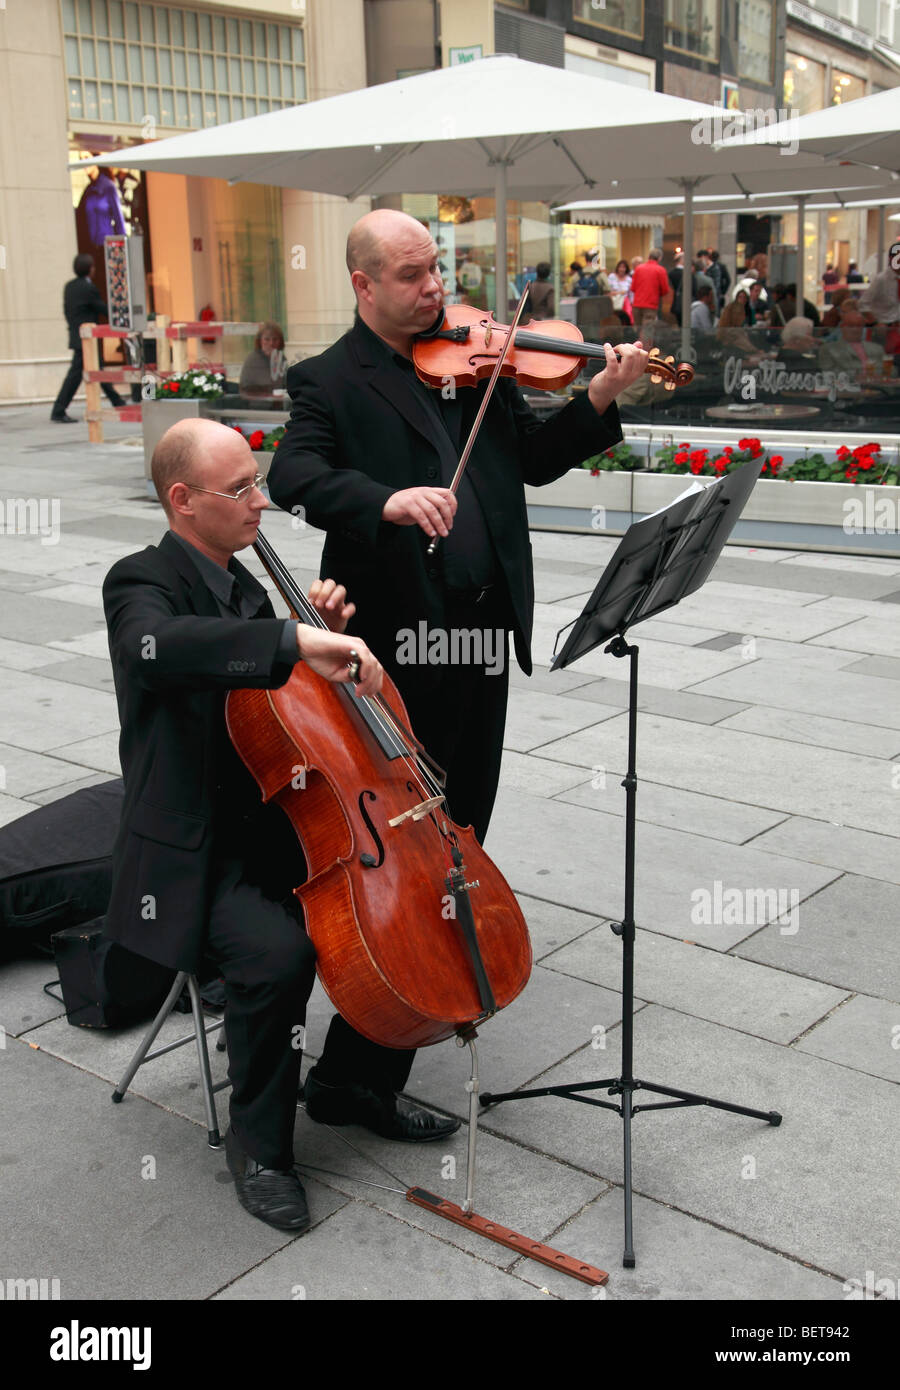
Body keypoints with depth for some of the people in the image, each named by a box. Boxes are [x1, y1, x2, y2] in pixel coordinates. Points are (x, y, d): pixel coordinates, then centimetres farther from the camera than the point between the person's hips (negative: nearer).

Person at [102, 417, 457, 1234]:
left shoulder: (243, 583, 13)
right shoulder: (143, 581, -13)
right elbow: (156, 646, -39)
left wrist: (329, 638, 2)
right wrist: (296, 638, -47)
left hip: (275, 826, 8)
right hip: (193, 856, -8)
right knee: (279, 952, -31)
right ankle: (260, 1144, -6)